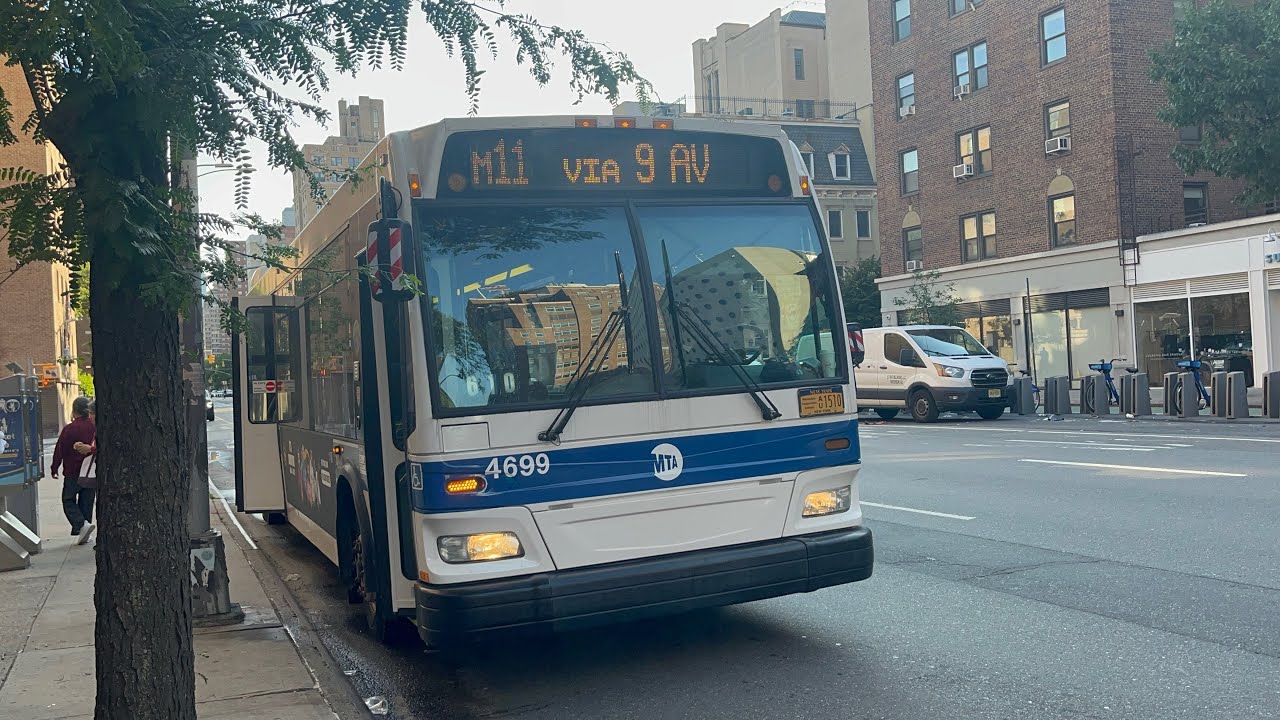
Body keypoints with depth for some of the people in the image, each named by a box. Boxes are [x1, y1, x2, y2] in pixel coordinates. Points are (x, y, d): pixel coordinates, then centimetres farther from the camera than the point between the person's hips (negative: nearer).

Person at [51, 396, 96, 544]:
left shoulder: (69, 429, -13)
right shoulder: (95, 427, -1)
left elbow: (60, 450, -8)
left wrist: (54, 469, 3)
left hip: (72, 472, -4)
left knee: (69, 500, 6)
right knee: (86, 502, 12)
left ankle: (82, 524, -16)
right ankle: (85, 532, 14)